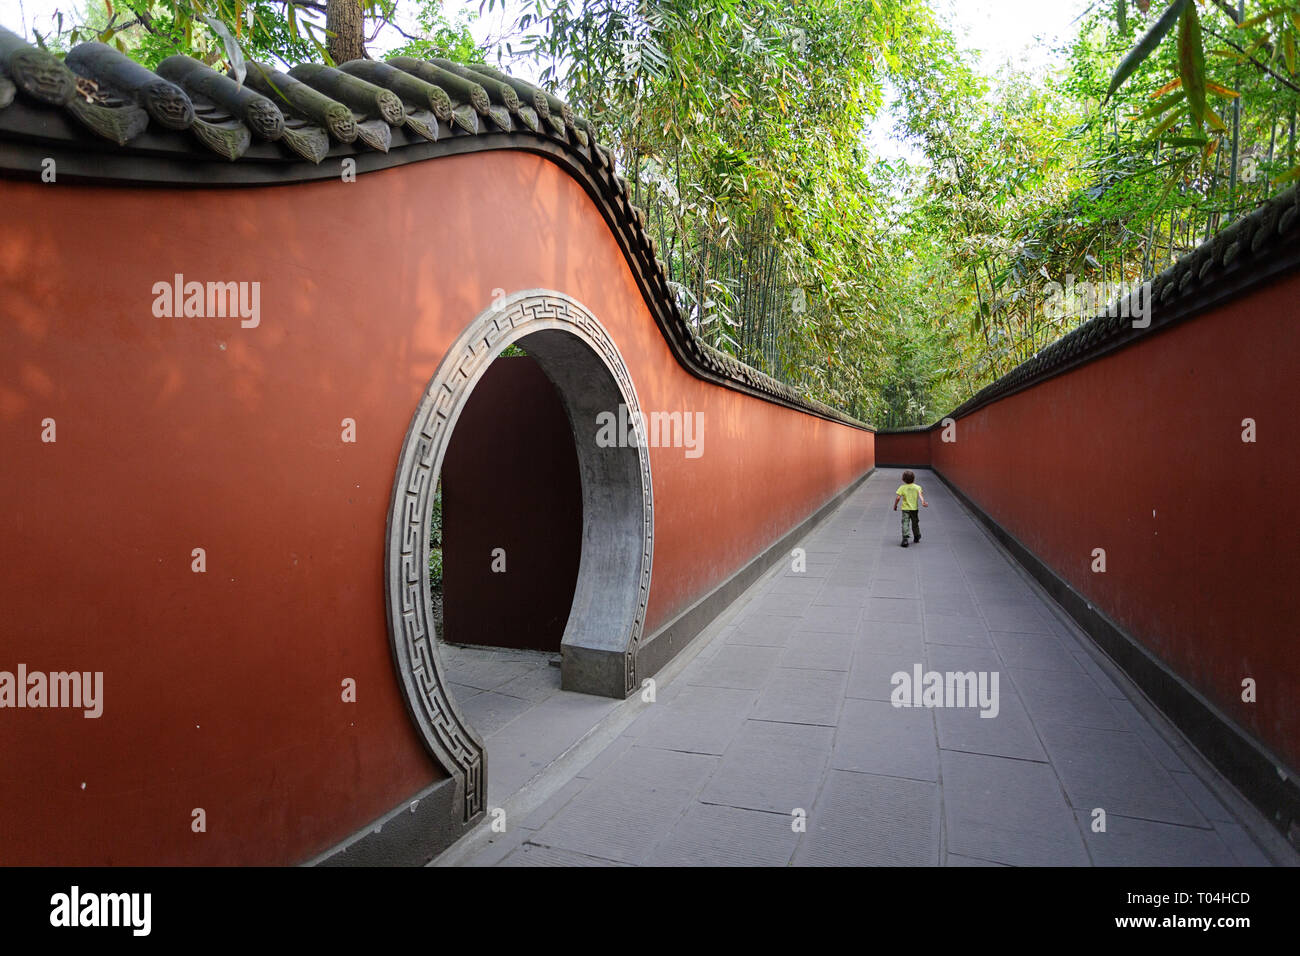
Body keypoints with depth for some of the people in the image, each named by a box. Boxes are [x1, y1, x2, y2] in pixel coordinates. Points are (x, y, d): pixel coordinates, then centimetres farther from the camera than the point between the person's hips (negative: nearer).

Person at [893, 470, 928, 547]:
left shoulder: (902, 487, -3)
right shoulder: (917, 487, 1)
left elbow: (898, 498, -9)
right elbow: (920, 494, -18)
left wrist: (895, 505, 4)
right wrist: (923, 502, -30)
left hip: (905, 509, -2)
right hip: (914, 508, 2)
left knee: (905, 523, -6)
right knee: (915, 524, 18)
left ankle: (905, 540, -21)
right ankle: (917, 538, 34)